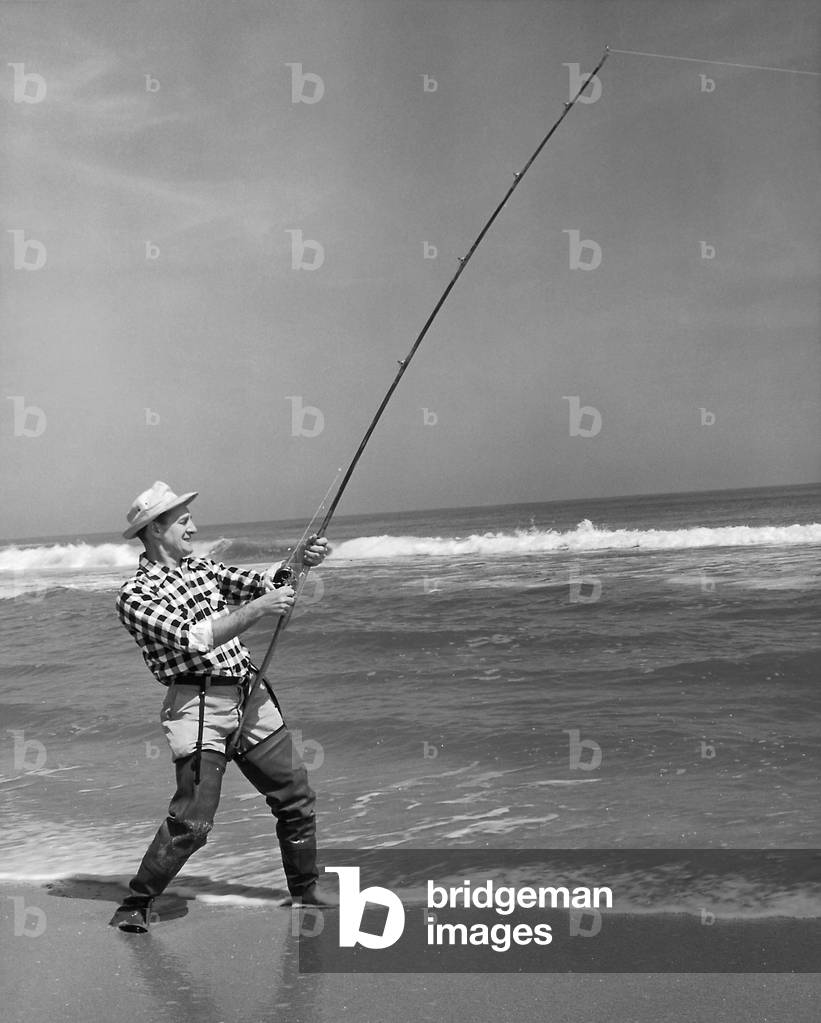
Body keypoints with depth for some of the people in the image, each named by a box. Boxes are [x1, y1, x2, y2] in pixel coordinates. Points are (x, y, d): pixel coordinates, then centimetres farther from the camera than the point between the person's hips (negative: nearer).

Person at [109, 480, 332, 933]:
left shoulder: (200, 567, 15)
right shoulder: (134, 595, -8)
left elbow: (257, 582, 15)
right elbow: (192, 640, -19)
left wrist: (298, 559, -4)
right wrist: (257, 608, -21)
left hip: (251, 697, 7)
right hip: (199, 705, -7)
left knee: (296, 798, 11)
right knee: (192, 822, -12)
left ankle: (305, 892, 29)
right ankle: (135, 905, 7)